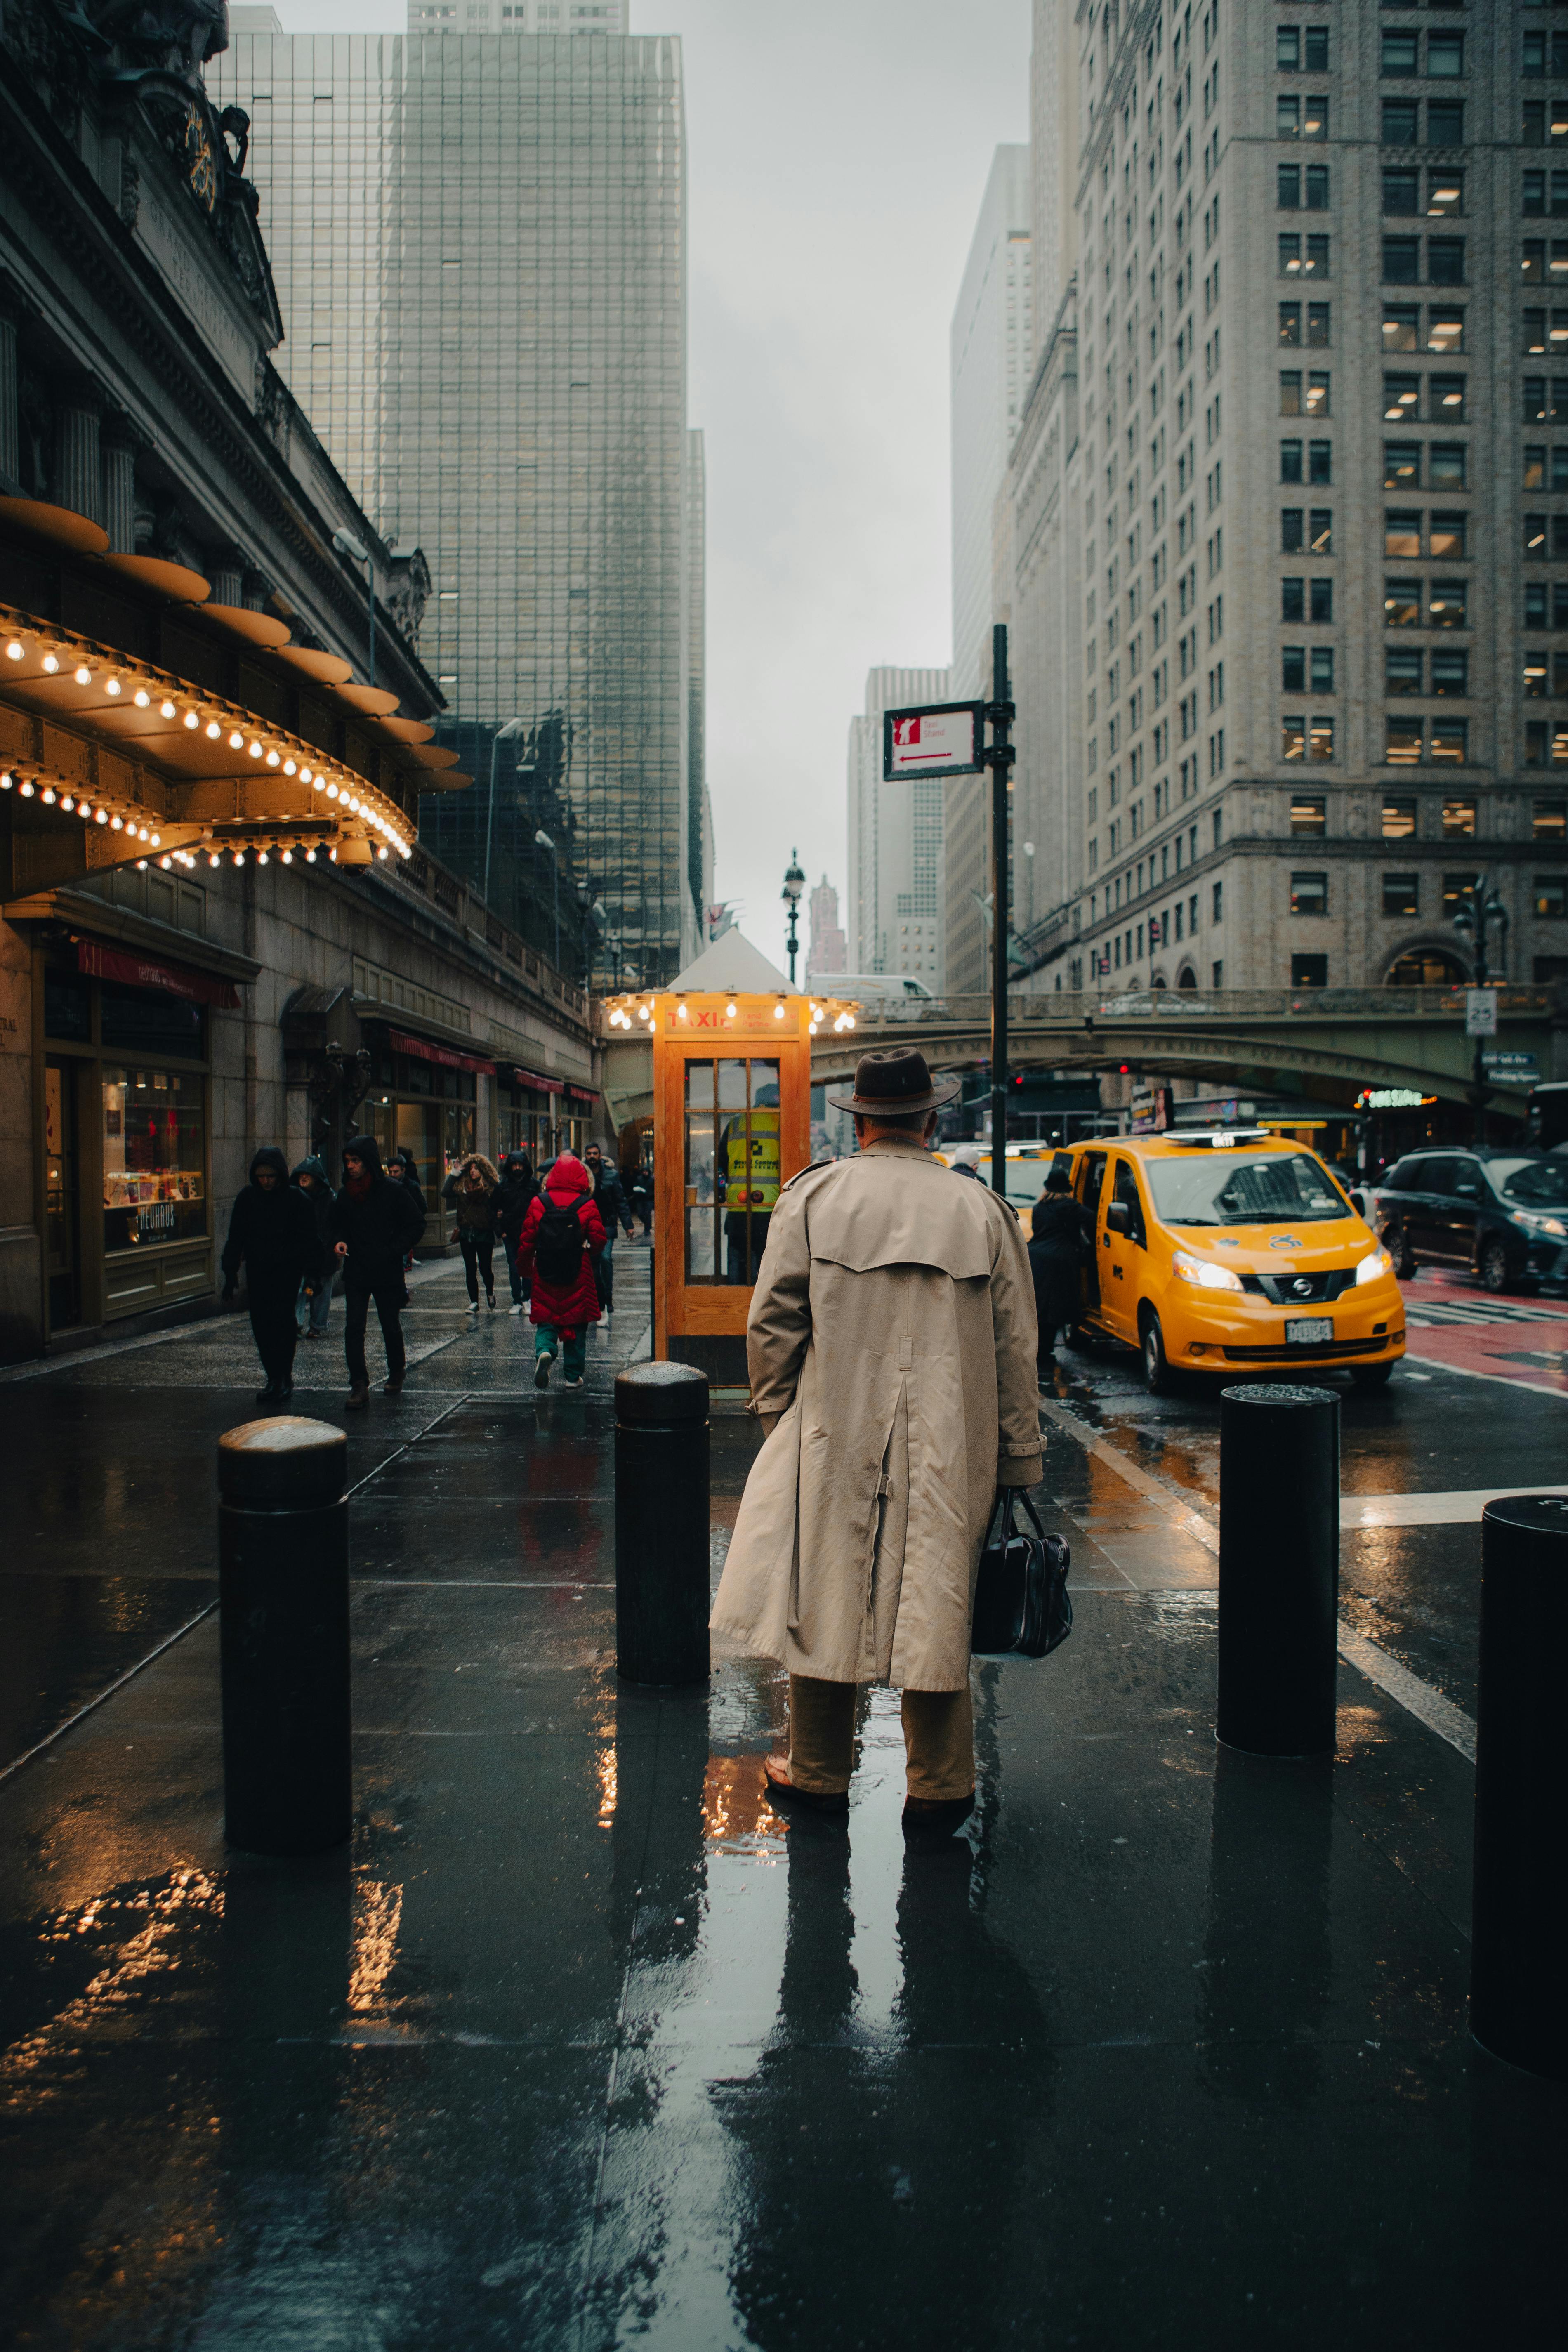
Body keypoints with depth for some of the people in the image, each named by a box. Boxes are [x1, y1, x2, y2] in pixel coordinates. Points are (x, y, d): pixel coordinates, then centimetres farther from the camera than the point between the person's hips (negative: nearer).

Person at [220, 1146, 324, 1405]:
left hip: (288, 1269, -4)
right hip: (257, 1270, 4)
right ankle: (275, 1378, 12)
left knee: (282, 1318, -13)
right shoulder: (246, 1198, 4)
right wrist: (230, 1274, 7)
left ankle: (283, 1378, -5)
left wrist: (313, 1274, -5)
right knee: (261, 1324, 2)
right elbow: (235, 1239, 10)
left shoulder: (296, 1199, -4)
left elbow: (310, 1239, 0)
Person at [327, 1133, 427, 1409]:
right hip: (355, 1271, 3)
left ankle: (396, 1371, 32)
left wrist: (393, 1251, -12)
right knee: (354, 1328, -6)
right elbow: (335, 1222, 19)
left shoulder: (393, 1190, -9)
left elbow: (416, 1224, -5)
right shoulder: (345, 1193, 3)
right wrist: (339, 1241, -2)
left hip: (388, 1272, -3)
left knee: (390, 1326, 9)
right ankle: (359, 1385, -4)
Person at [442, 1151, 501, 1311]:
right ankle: (474, 1302, 12)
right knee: (470, 1270, 6)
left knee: (485, 1268, -1)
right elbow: (445, 1193, -6)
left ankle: (490, 1292, 29)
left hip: (485, 1234, -3)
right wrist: (455, 1173, -3)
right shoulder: (461, 1186, 7)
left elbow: (498, 1209, -3)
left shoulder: (492, 1187, -4)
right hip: (466, 1234, 4)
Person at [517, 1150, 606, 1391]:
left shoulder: (538, 1204, -3)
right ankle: (572, 1377, 13)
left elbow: (527, 1241, 0)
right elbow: (599, 1241, -7)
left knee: (546, 1321, 12)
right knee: (576, 1325, 10)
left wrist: (524, 1269, 15)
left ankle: (544, 1352, -18)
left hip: (545, 1278, 1)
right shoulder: (587, 1206, -7)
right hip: (578, 1279, -1)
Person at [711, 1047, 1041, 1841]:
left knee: (822, 1598, 12)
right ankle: (939, 1789, 22)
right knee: (937, 1604, 11)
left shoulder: (811, 1196, -3)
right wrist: (1019, 1461, 10)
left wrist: (776, 1413, 11)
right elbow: (1014, 1350, 2)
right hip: (947, 1449, 1)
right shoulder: (983, 1210, 0)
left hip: (833, 1440, -1)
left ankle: (818, 1774, 27)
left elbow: (771, 1323, -3)